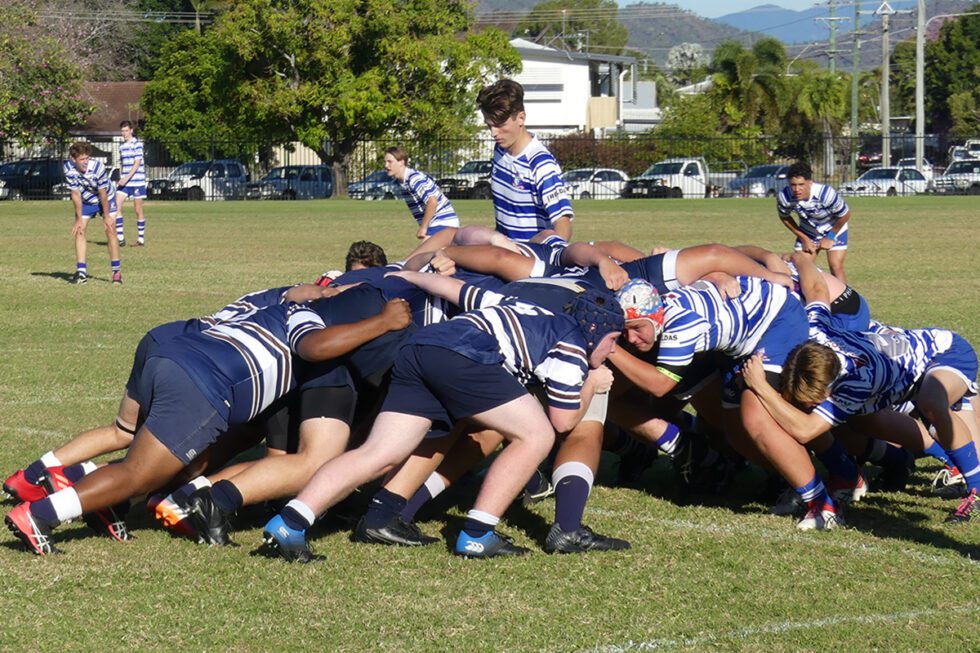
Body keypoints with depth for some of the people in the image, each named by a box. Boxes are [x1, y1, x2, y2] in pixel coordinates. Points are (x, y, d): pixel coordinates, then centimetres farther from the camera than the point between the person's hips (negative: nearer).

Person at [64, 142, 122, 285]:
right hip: (86, 201, 3)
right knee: (79, 231, -7)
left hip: (106, 198, -3)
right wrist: (79, 218, -14)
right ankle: (81, 272, -3)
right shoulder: (69, 169, -26)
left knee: (110, 231, -11)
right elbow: (76, 194, -17)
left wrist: (106, 216, -17)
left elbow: (102, 193, -25)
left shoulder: (97, 167, -35)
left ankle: (117, 271, -6)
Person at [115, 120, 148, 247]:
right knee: (116, 206, -8)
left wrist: (127, 178, -19)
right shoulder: (122, 147, 14)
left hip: (137, 181, -6)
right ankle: (120, 238, -6)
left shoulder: (137, 144, -7)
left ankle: (141, 239, 10)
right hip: (124, 182, 6)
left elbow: (137, 163, -13)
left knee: (138, 210, 1)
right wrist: (121, 179, 10)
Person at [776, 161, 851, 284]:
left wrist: (830, 237, -10)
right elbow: (784, 217, -6)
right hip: (808, 231, 3)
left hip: (834, 229, -3)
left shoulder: (826, 194, -39)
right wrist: (804, 239, -4)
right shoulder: (784, 196, -31)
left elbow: (845, 215, -20)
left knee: (836, 268, -13)